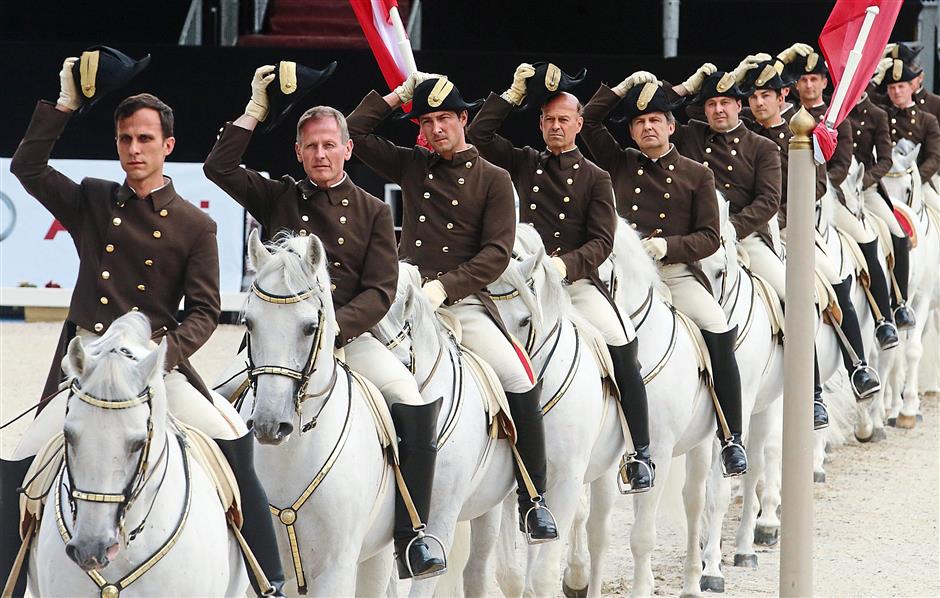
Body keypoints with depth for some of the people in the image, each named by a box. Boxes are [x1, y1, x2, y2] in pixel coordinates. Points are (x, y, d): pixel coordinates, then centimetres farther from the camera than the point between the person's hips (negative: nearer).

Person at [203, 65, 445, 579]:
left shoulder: (372, 212, 11)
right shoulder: (279, 200, 13)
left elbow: (380, 291, 1)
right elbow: (218, 167, 2)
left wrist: (334, 325, -16)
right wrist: (255, 111, 1)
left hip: (350, 333, -1)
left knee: (414, 400, -25)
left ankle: (412, 537, -24)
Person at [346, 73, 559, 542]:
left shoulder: (493, 180, 6)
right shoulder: (411, 167, 16)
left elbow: (496, 254, -4)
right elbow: (353, 132, 17)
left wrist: (444, 286, -16)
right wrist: (398, 96, 13)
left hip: (464, 301, -3)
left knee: (519, 380, -23)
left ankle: (533, 500, -13)